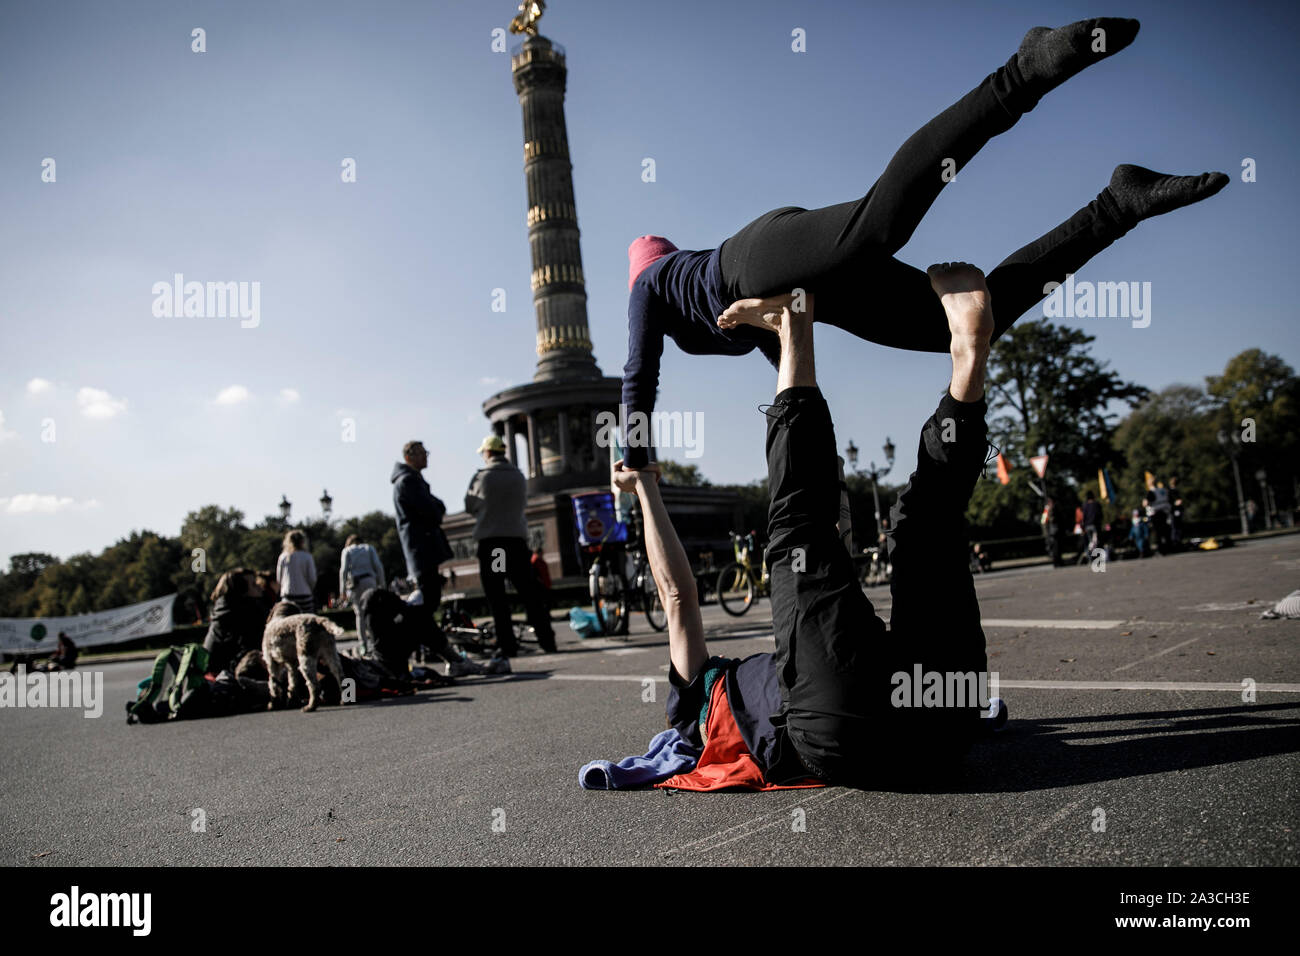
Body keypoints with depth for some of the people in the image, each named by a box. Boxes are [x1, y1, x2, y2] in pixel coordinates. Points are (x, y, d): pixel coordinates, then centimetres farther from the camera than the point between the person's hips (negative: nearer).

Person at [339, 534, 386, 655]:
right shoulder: (369, 548, 16)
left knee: (360, 614, 4)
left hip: (355, 583, -1)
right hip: (369, 581, 1)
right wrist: (381, 585, 4)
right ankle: (373, 642, -6)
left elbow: (344, 570, -1)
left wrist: (343, 590, -2)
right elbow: (378, 566, 3)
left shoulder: (347, 550, 13)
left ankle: (364, 646, 0)